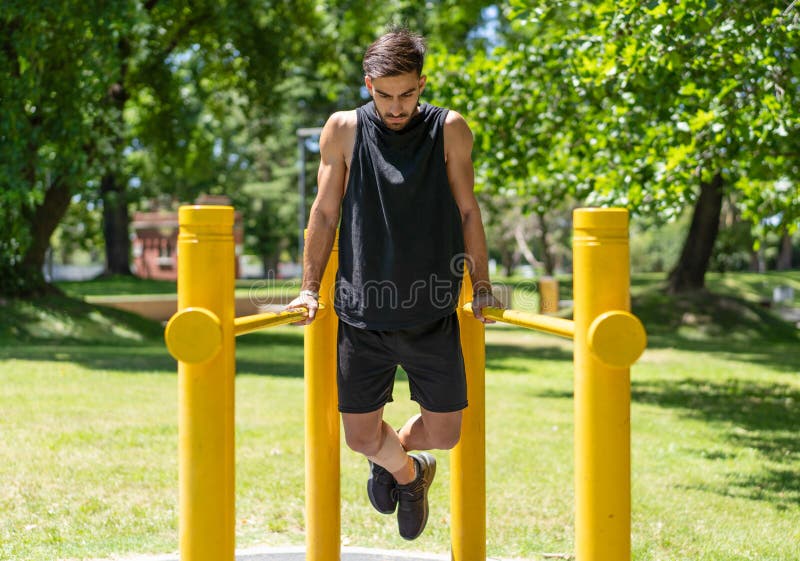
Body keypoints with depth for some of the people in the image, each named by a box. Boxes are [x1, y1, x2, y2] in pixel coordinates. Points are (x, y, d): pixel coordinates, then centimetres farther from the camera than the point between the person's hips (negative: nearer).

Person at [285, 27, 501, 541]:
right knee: (361, 435, 4)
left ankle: (397, 448, 41)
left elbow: (467, 211, 5)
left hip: (433, 315, 0)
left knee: (444, 434, 4)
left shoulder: (449, 130, -3)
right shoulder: (345, 130, -2)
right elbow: (325, 213, 5)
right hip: (362, 316, 0)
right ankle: (404, 471, 40)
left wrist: (482, 288, 5)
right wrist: (309, 289, 5)